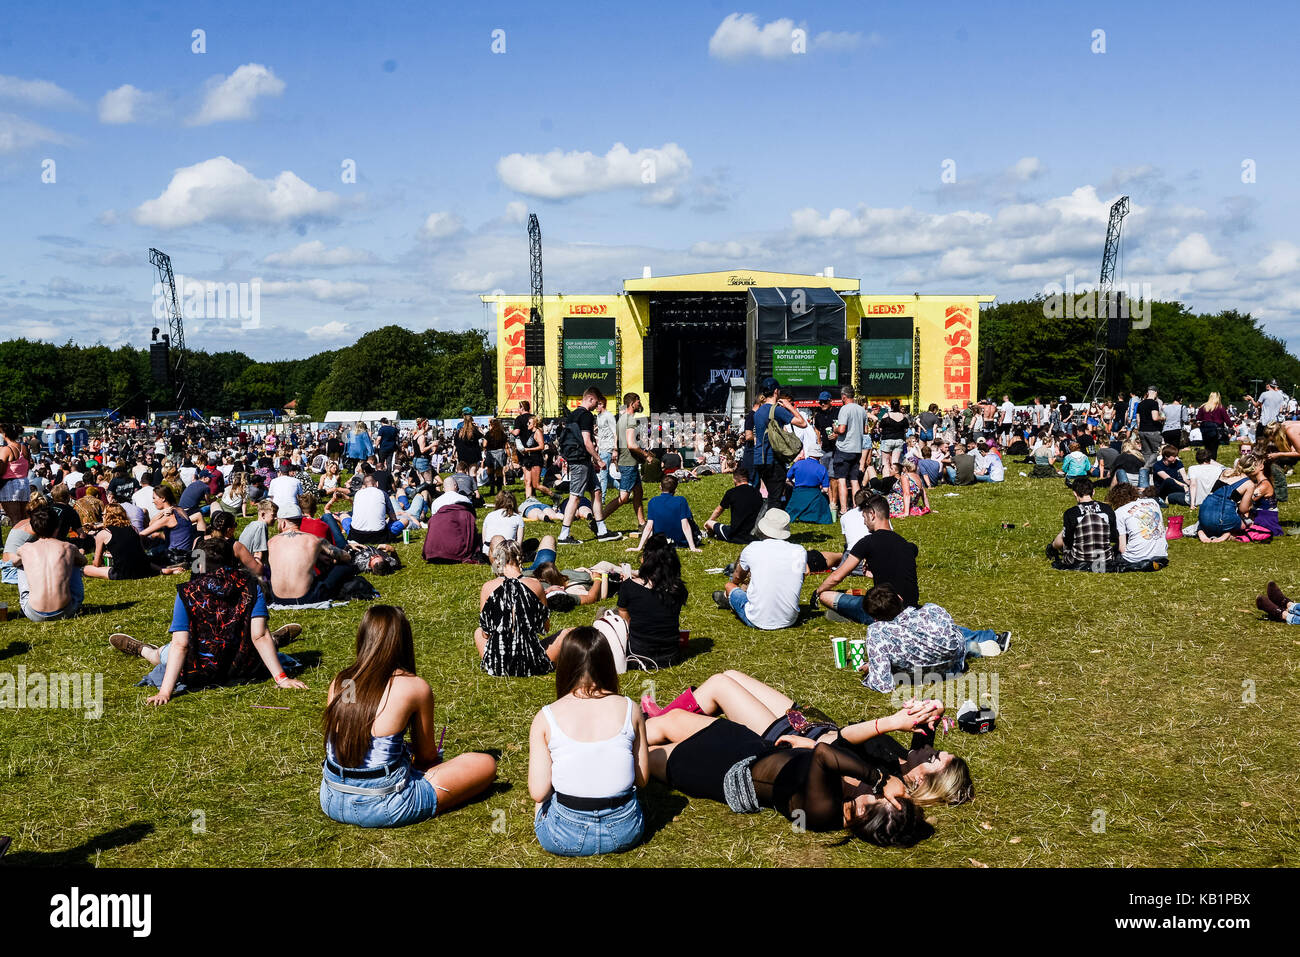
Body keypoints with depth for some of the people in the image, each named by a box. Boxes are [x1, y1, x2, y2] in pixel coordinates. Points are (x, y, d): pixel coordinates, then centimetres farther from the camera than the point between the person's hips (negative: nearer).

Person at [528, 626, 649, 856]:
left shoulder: (545, 719, -9)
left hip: (566, 837, -2)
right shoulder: (630, 710, -4)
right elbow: (642, 780, 2)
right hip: (625, 833, 2)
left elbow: (538, 792, -10)